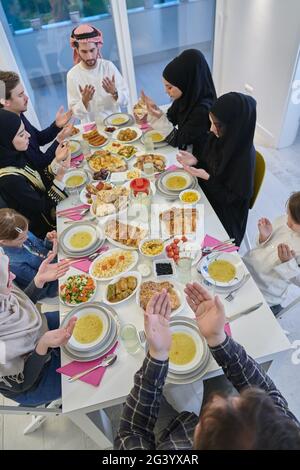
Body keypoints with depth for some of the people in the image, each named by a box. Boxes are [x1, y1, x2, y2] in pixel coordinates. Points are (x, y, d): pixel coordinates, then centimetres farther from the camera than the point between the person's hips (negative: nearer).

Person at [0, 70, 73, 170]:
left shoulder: (17, 115, -3)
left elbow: (39, 139, 9)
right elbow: (39, 164, -22)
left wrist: (57, 125, -6)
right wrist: (59, 140, -27)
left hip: (39, 171, 7)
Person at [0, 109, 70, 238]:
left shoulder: (14, 156, -9)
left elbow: (40, 179, 0)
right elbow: (42, 208, -24)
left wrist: (57, 160, -13)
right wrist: (60, 177, -33)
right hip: (46, 228, -7)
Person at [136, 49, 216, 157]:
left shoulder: (202, 110, -27)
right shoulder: (184, 98, -7)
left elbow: (177, 141, -21)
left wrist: (160, 118, -32)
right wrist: (154, 109, -13)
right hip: (183, 150, 6)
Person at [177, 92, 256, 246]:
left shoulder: (244, 158, -31)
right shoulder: (220, 138, -11)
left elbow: (234, 197, -22)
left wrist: (207, 178, -30)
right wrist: (195, 162, -14)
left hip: (226, 209, -6)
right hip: (208, 194, 6)